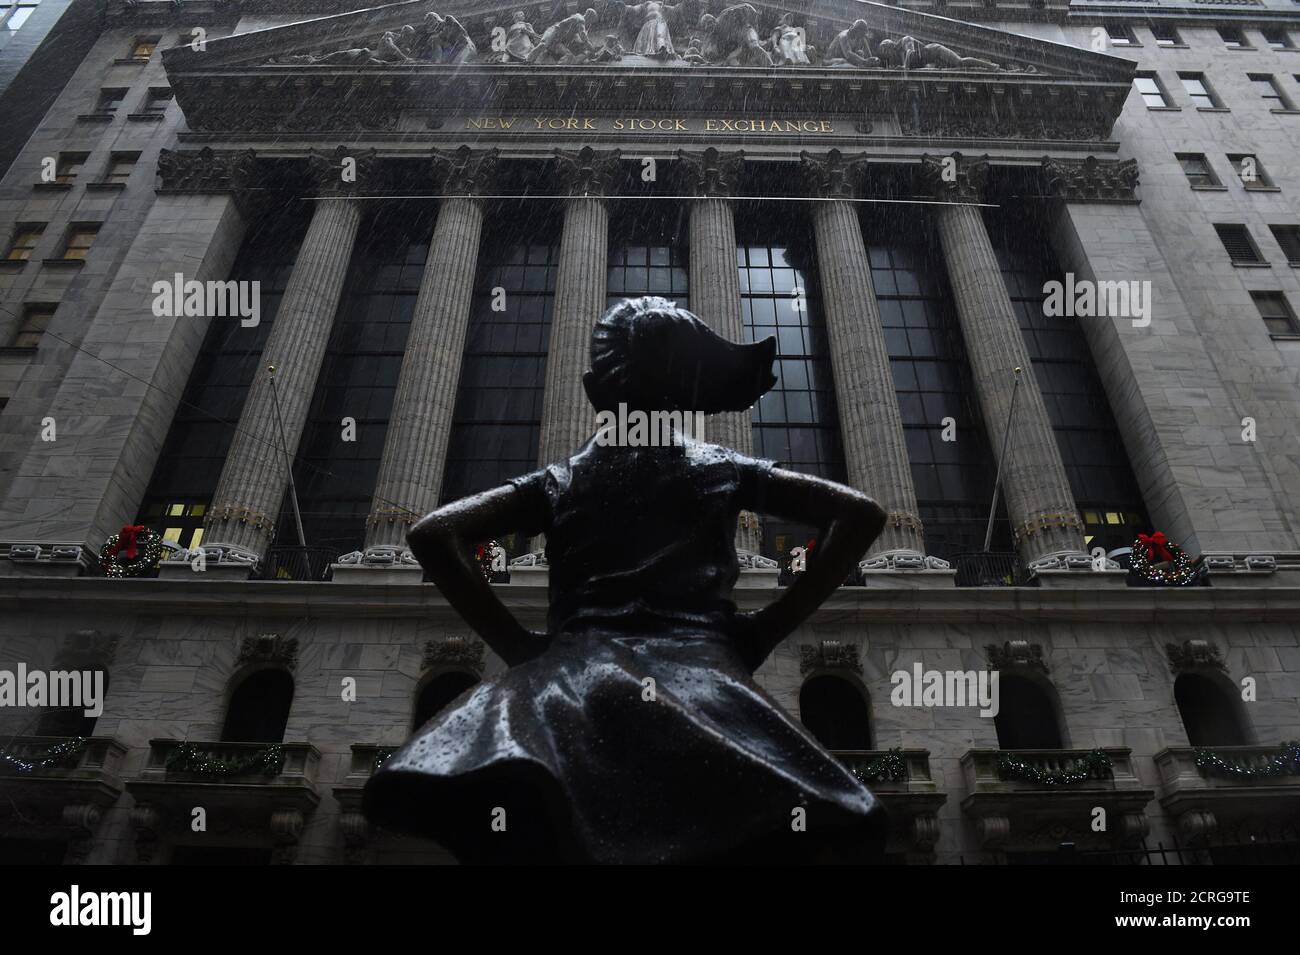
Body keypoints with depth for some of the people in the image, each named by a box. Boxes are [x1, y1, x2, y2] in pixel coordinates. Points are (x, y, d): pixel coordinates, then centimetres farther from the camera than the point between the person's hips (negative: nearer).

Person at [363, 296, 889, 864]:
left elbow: (431, 536, 15)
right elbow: (861, 514, 20)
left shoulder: (561, 480, 24)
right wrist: (767, 627, 15)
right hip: (700, 661, 0)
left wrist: (517, 644, 14)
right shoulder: (724, 470, 25)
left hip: (580, 659, 1)